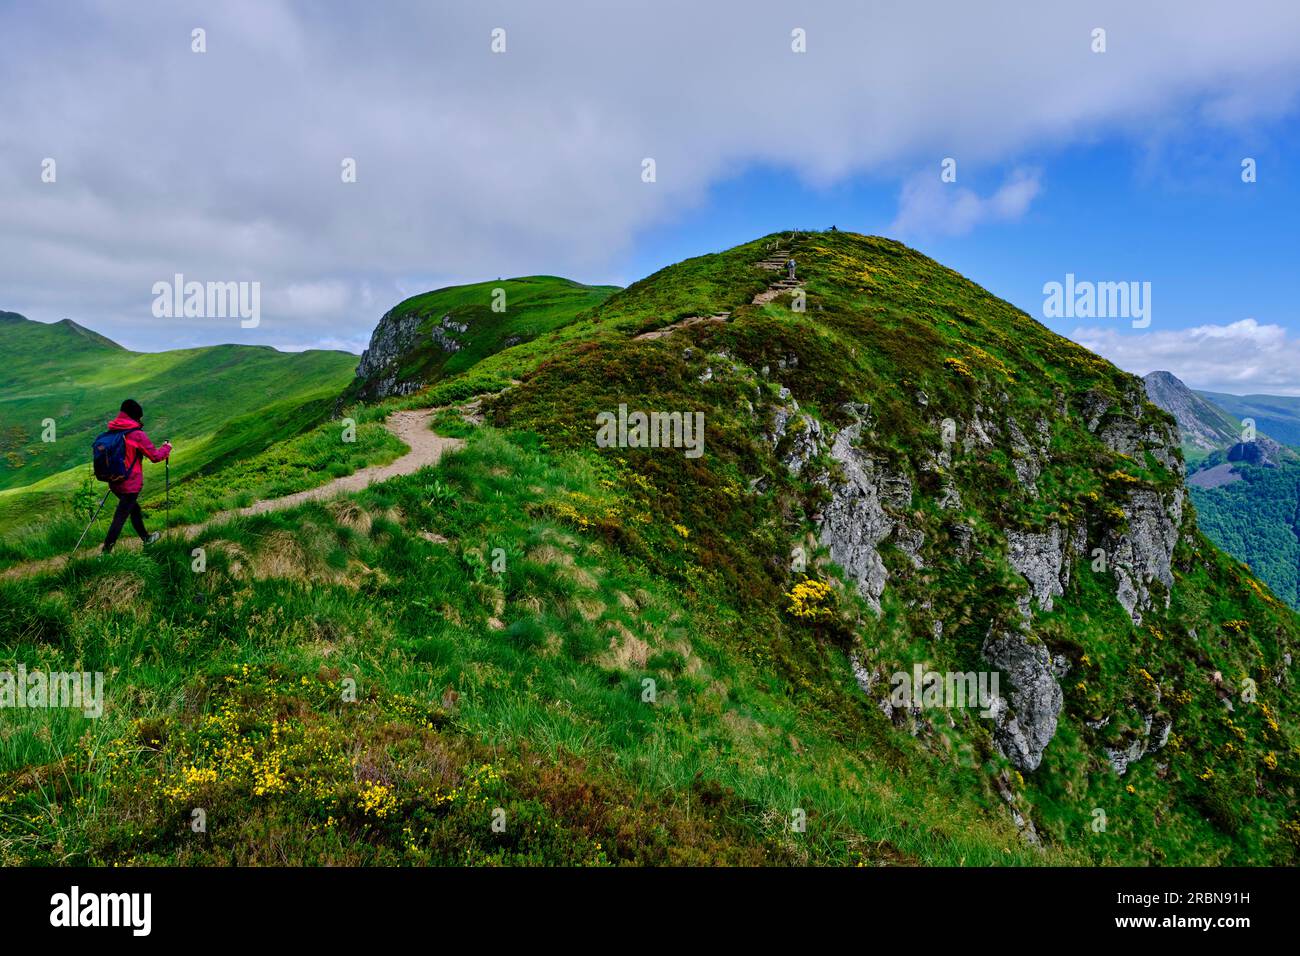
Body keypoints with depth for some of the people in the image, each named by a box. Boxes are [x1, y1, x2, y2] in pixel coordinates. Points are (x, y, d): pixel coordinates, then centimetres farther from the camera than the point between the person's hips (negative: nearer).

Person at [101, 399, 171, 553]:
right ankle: (105, 553, -3)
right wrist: (166, 448, 9)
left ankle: (146, 538, 44)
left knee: (134, 508, 26)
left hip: (114, 483, 7)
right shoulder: (137, 434, -16)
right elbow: (155, 456, -9)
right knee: (119, 518, -2)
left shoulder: (112, 432, 2)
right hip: (130, 485, -7)